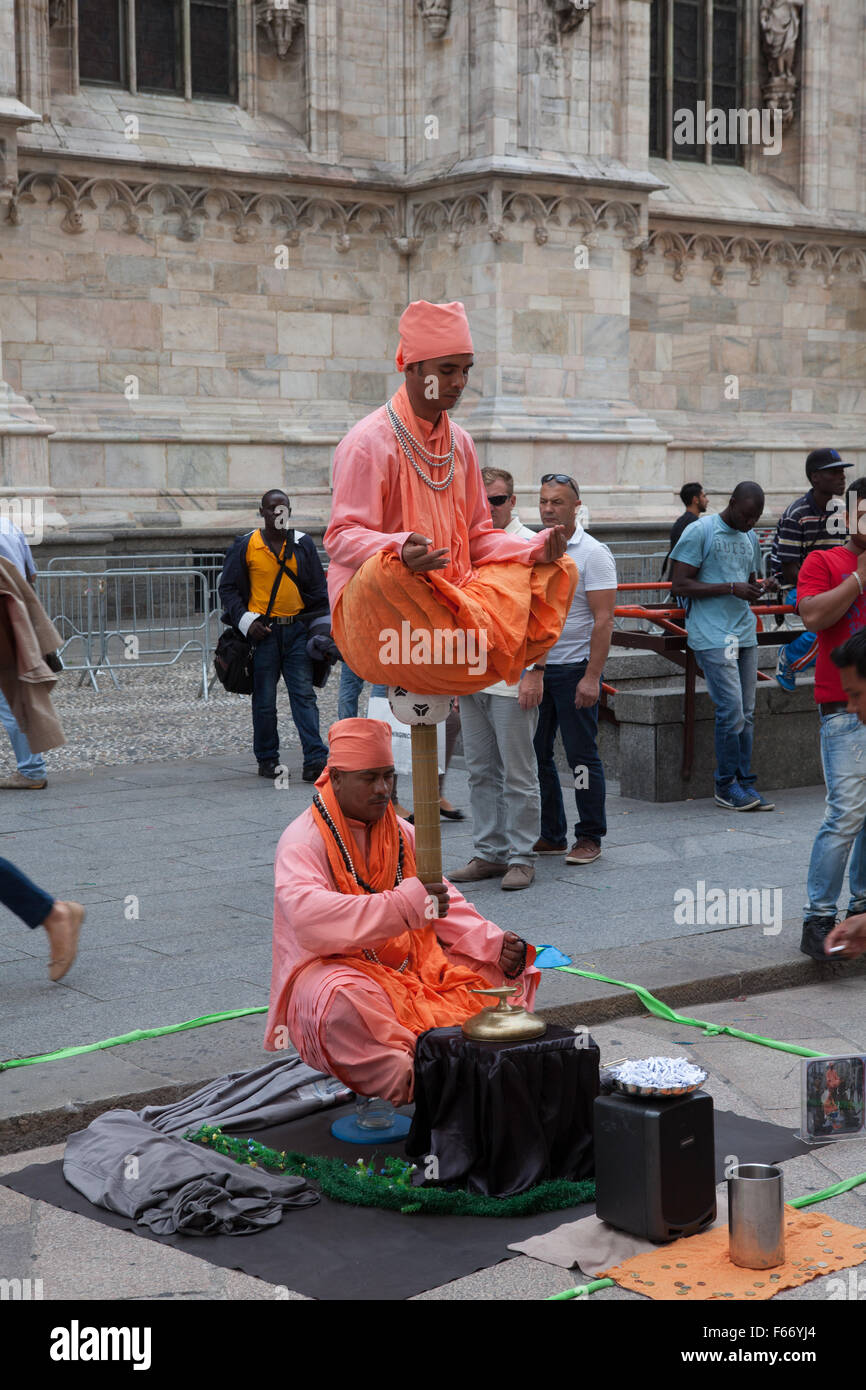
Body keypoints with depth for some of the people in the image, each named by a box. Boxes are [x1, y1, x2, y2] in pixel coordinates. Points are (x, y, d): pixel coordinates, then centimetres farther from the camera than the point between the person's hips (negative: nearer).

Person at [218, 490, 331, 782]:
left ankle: (315, 759, -9)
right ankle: (267, 759, 15)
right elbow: (228, 587, 6)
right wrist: (245, 621, -7)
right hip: (262, 631, -1)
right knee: (264, 700, 4)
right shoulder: (245, 546, 1)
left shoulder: (303, 544, 8)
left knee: (304, 695, -5)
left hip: (297, 629, 1)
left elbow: (317, 588, 13)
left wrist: (322, 627, 5)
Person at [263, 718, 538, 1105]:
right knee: (344, 998, -41)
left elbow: (446, 906, 13)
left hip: (411, 966, 7)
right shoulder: (304, 841, -11)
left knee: (504, 968, -8)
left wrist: (495, 944, -8)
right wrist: (402, 906, -41)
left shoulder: (402, 835, 12)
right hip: (333, 968, -7)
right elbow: (309, 918, -30)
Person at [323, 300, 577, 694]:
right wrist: (400, 551, -36)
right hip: (371, 613, -7)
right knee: (386, 569, -41)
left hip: (449, 597, 7)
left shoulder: (459, 442, 15)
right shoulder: (369, 442, -7)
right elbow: (342, 537, -14)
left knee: (558, 570, -4)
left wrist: (535, 549, -3)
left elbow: (477, 535, 17)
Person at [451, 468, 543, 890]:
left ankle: (521, 857, 6)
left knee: (518, 774, -1)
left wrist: (533, 674, -17)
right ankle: (489, 852, 19)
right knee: (480, 772, 11)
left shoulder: (530, 546, -6)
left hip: (513, 681, -7)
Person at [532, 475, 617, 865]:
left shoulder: (593, 554, -8)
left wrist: (592, 676, -18)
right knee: (535, 753, 8)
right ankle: (550, 834, 19)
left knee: (581, 756, 0)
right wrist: (528, 669, 9)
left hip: (574, 668, -6)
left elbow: (603, 620, -12)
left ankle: (590, 836, 10)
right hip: (534, 668, 6)